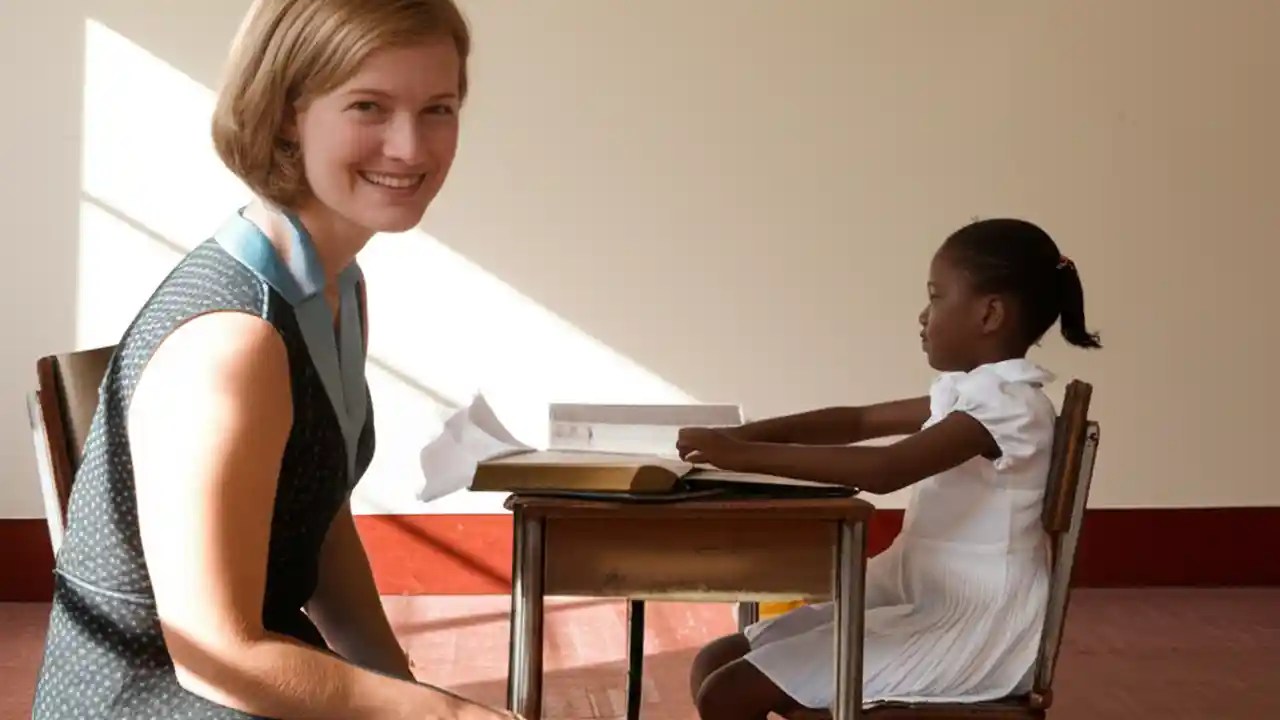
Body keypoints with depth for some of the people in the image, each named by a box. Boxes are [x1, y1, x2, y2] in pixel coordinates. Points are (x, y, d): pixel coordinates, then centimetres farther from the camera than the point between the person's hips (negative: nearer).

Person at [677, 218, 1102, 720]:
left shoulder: (1009, 403, -19)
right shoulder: (967, 392, 13)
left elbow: (884, 471, -32)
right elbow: (859, 421, 19)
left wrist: (746, 455, -31)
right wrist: (749, 433, 4)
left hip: (965, 628, -10)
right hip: (921, 604, 10)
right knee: (715, 664, 4)